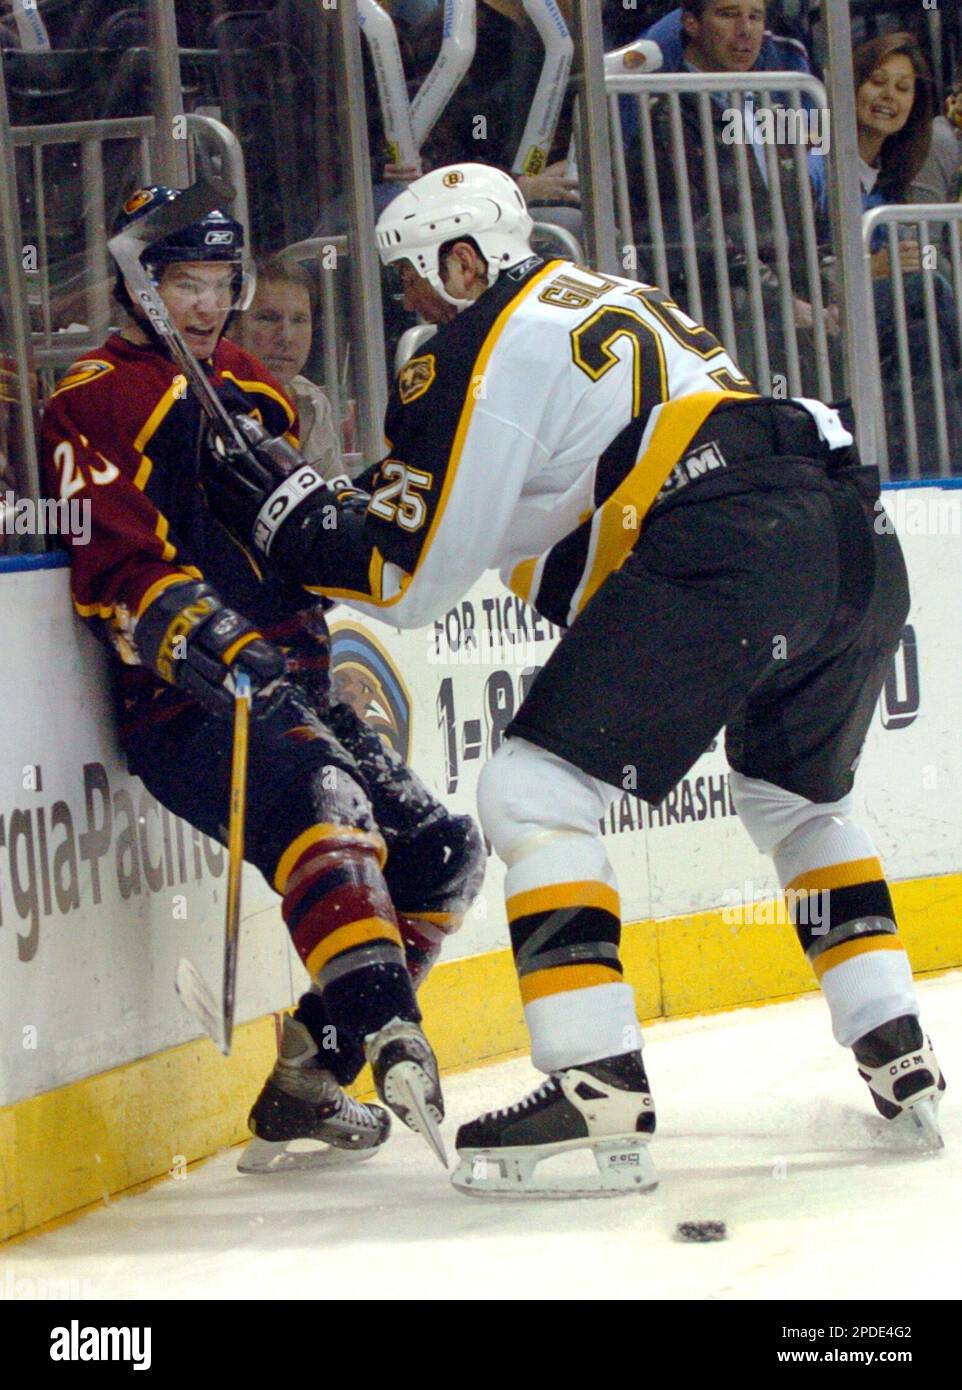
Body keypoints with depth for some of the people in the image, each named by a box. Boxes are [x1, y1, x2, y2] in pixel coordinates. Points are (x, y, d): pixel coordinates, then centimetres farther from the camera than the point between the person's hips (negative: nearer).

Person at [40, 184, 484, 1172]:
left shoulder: (254, 396, 22)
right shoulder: (98, 404, -5)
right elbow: (117, 571, -17)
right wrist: (216, 648, -30)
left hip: (292, 693, 9)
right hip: (180, 710, -9)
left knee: (440, 851, 3)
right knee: (318, 797, -34)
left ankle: (306, 1084, 7)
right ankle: (385, 1031, -48)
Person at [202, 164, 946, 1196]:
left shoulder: (476, 352, 6)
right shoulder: (617, 300, 32)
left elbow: (407, 576, 5)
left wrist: (279, 518, 19)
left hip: (727, 559, -9)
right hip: (861, 547, 9)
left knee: (534, 793, -3)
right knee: (796, 799, 32)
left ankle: (599, 1089, -13)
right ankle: (899, 1060, 28)